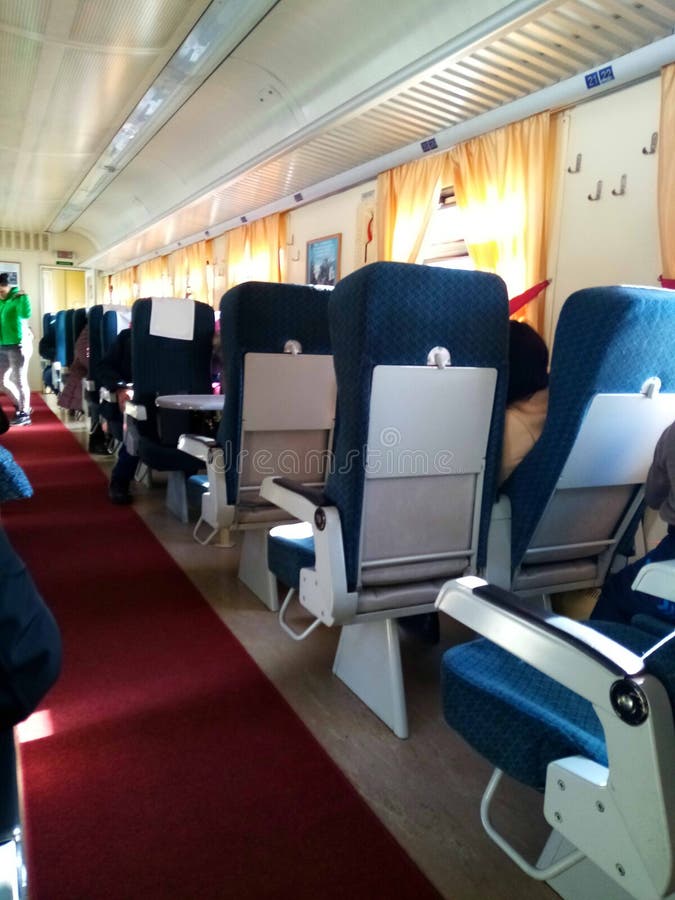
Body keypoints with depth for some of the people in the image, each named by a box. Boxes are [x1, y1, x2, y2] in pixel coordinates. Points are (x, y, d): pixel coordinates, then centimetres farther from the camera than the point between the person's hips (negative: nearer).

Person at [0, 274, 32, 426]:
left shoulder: (18, 298, -8)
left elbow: (26, 314, -28)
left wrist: (24, 296, -23)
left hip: (18, 346, -8)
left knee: (19, 381, -3)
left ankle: (24, 415, 6)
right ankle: (21, 406, 28)